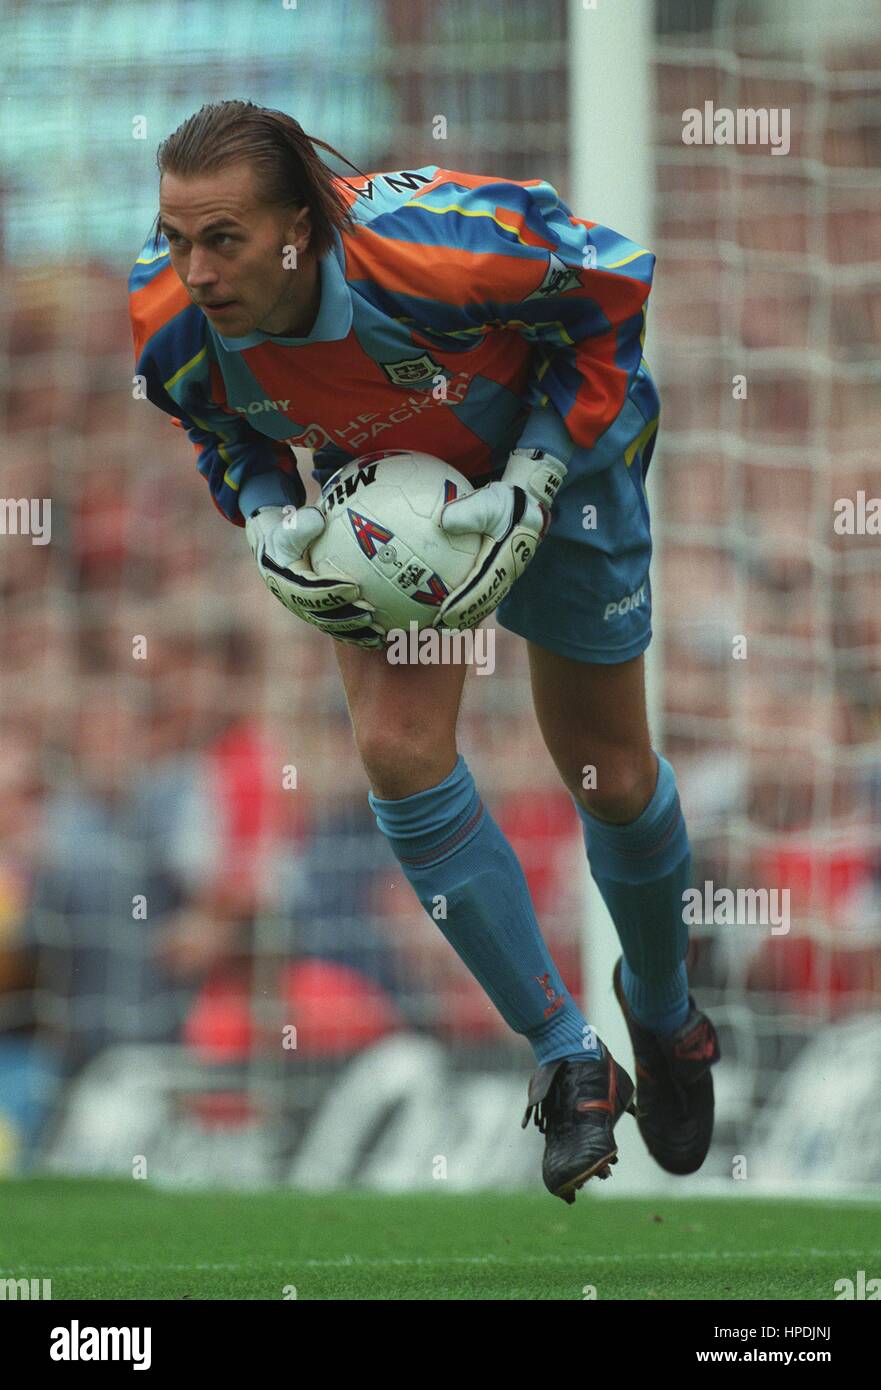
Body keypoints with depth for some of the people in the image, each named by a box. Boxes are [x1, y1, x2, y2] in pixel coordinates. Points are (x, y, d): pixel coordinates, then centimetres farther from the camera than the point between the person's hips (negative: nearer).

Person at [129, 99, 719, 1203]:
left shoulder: (440, 248, -41)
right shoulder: (170, 326, -27)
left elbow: (606, 294, -23)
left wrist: (530, 490, -25)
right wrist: (268, 521, -22)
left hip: (552, 452, -3)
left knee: (609, 773, 7)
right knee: (400, 751, -16)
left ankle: (664, 1012, 39)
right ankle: (569, 1062, -3)